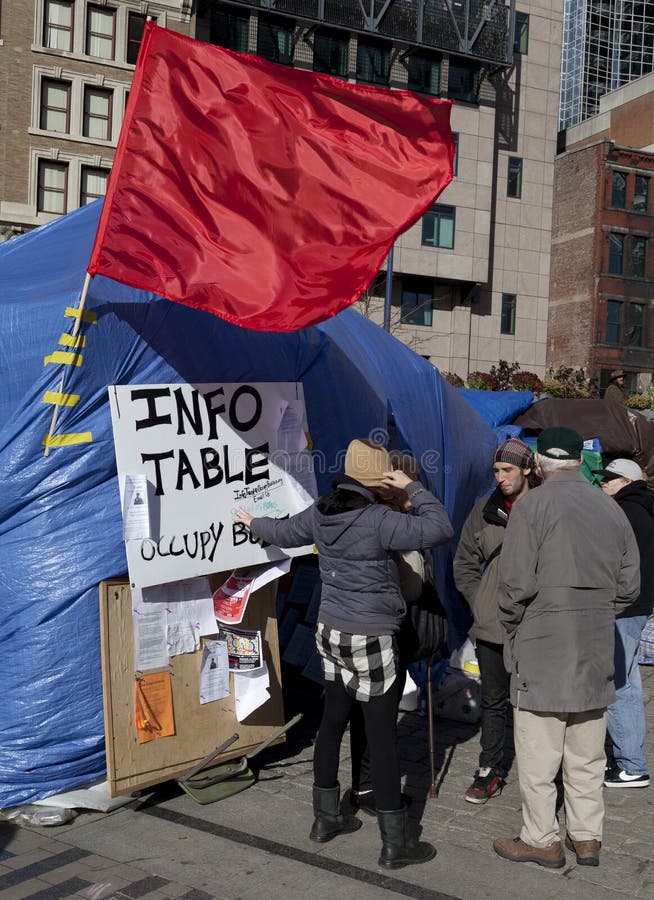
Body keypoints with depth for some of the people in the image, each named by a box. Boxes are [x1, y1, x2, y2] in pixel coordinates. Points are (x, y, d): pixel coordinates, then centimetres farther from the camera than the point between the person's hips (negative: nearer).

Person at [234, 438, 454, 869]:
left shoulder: (320, 513, 2)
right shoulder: (378, 519, -21)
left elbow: (284, 531, 20)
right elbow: (440, 529, -24)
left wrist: (255, 524, 41)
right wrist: (414, 487, -12)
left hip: (331, 631, 8)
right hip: (370, 639, -8)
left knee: (332, 722, 17)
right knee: (383, 735, -1)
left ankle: (326, 817, 31)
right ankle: (396, 842, 7)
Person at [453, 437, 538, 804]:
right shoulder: (485, 512, 6)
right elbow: (464, 563, 15)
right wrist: (480, 602, 5)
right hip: (491, 626, 4)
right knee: (493, 701, 13)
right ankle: (491, 771, 24)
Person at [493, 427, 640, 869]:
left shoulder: (532, 505, -10)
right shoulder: (612, 508, 8)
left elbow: (517, 582, -14)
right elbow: (629, 585, 12)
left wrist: (511, 625, 2)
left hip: (543, 648, -6)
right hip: (597, 650, 6)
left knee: (538, 753, 5)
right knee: (588, 754, 15)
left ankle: (542, 840, 14)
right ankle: (587, 837, 24)